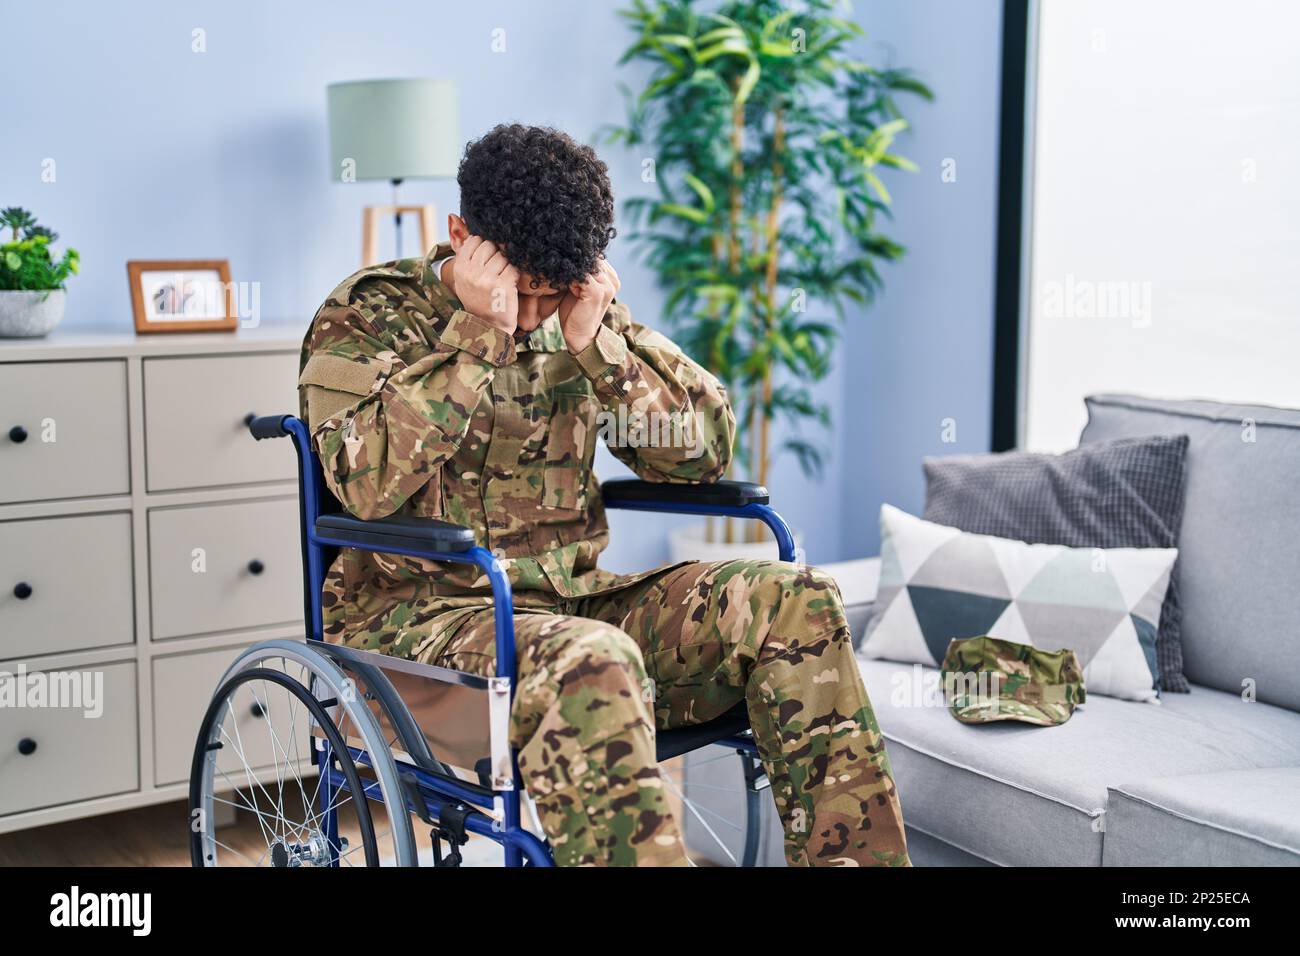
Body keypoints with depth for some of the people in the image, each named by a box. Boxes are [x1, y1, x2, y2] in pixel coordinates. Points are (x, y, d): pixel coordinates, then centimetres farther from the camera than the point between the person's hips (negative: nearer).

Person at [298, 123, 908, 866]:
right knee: (588, 663, -39)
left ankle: (856, 854, -14)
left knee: (797, 604, -14)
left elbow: (707, 450, 3)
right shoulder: (366, 317, -3)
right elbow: (369, 481, -21)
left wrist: (599, 339, -9)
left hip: (571, 600, 6)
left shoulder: (580, 317, 11)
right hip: (414, 612, -5)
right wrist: (478, 332, -19)